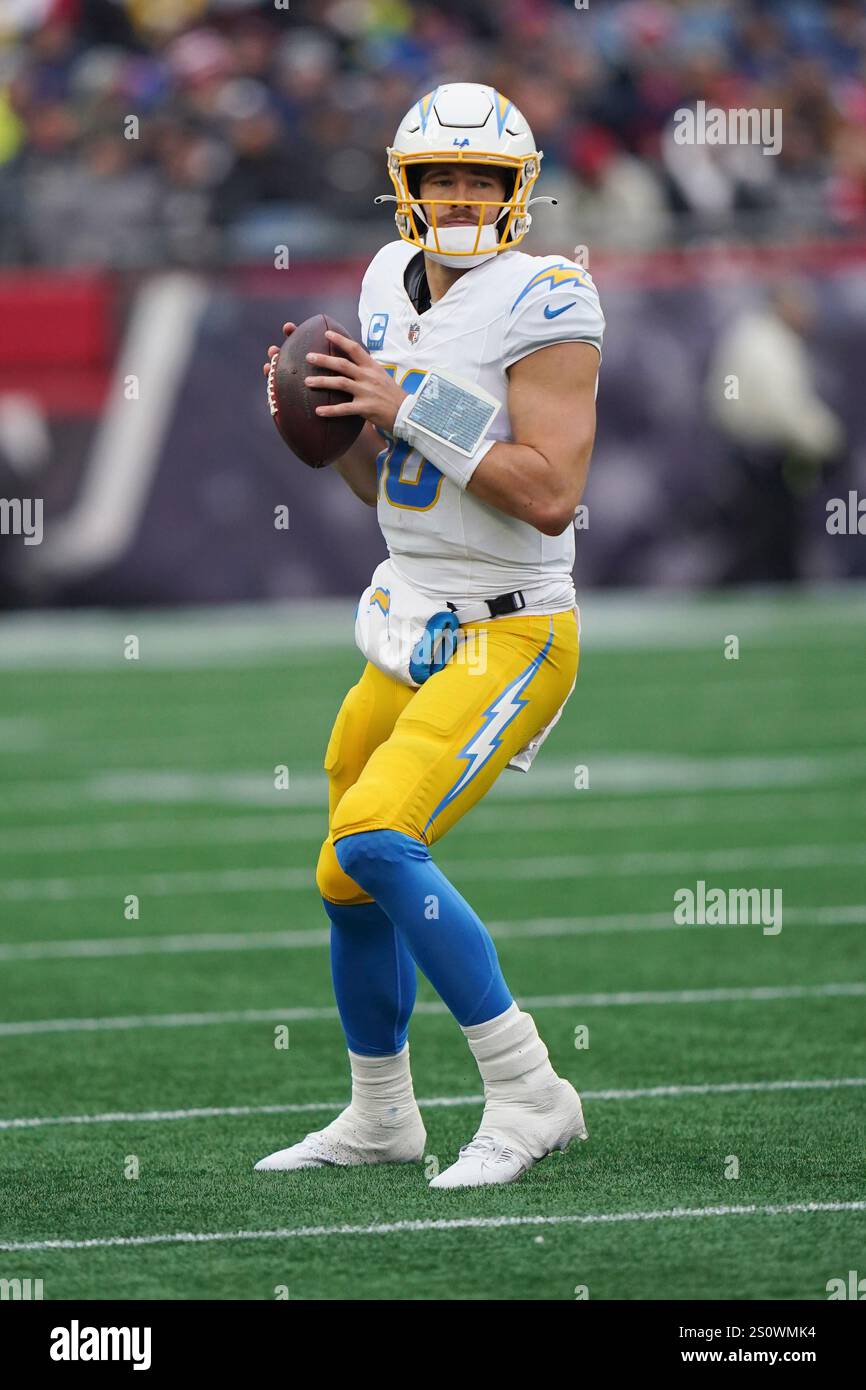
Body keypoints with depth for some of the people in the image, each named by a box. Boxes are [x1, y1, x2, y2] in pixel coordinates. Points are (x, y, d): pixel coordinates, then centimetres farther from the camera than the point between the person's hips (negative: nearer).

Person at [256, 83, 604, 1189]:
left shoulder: (541, 306, -16)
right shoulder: (395, 287, 7)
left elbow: (551, 497, -24)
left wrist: (413, 408, -23)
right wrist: (330, 420, -3)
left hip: (509, 644, -8)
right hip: (409, 632, 8)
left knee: (374, 840, -24)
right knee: (350, 884, 15)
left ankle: (527, 1096, -15)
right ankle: (379, 1120, 36)